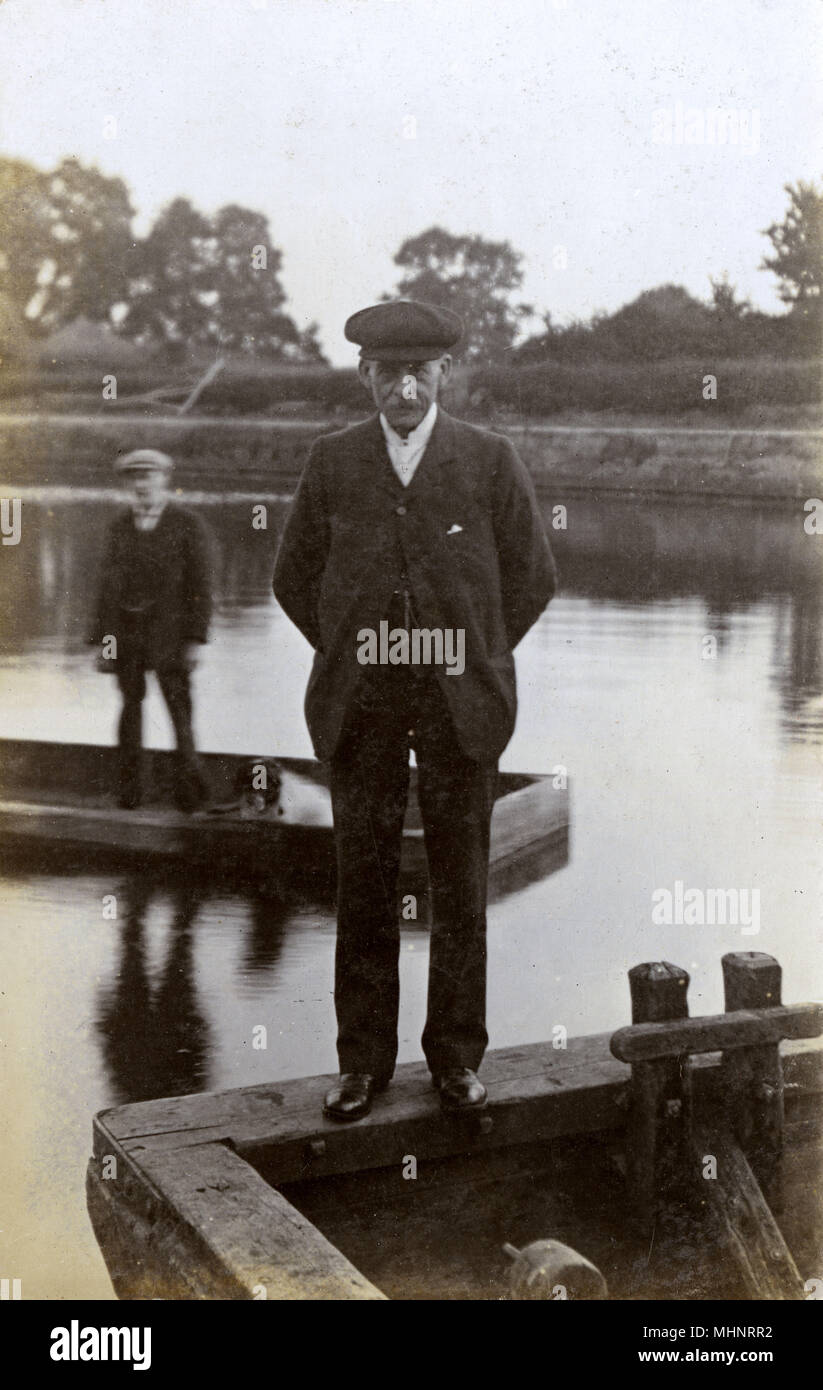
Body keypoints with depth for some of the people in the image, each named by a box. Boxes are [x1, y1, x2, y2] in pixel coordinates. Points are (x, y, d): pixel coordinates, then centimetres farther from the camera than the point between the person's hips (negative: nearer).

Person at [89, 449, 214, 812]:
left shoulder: (189, 524, -2)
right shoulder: (119, 526, 9)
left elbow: (201, 586, -4)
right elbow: (108, 584, 11)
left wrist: (195, 640, -11)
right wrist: (102, 641, 6)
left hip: (168, 632, -3)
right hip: (125, 630, 3)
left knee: (179, 705, -5)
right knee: (131, 704, 5)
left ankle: (188, 782, 7)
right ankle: (129, 786, 13)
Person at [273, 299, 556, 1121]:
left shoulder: (489, 461, 0)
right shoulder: (332, 462, 4)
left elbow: (532, 577, 6)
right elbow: (295, 576, 12)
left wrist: (474, 661, 4)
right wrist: (349, 656, 7)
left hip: (457, 699, -1)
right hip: (361, 702, 1)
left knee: (460, 884, 4)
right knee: (363, 883, 4)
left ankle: (456, 1057, 17)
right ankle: (363, 1060, 15)